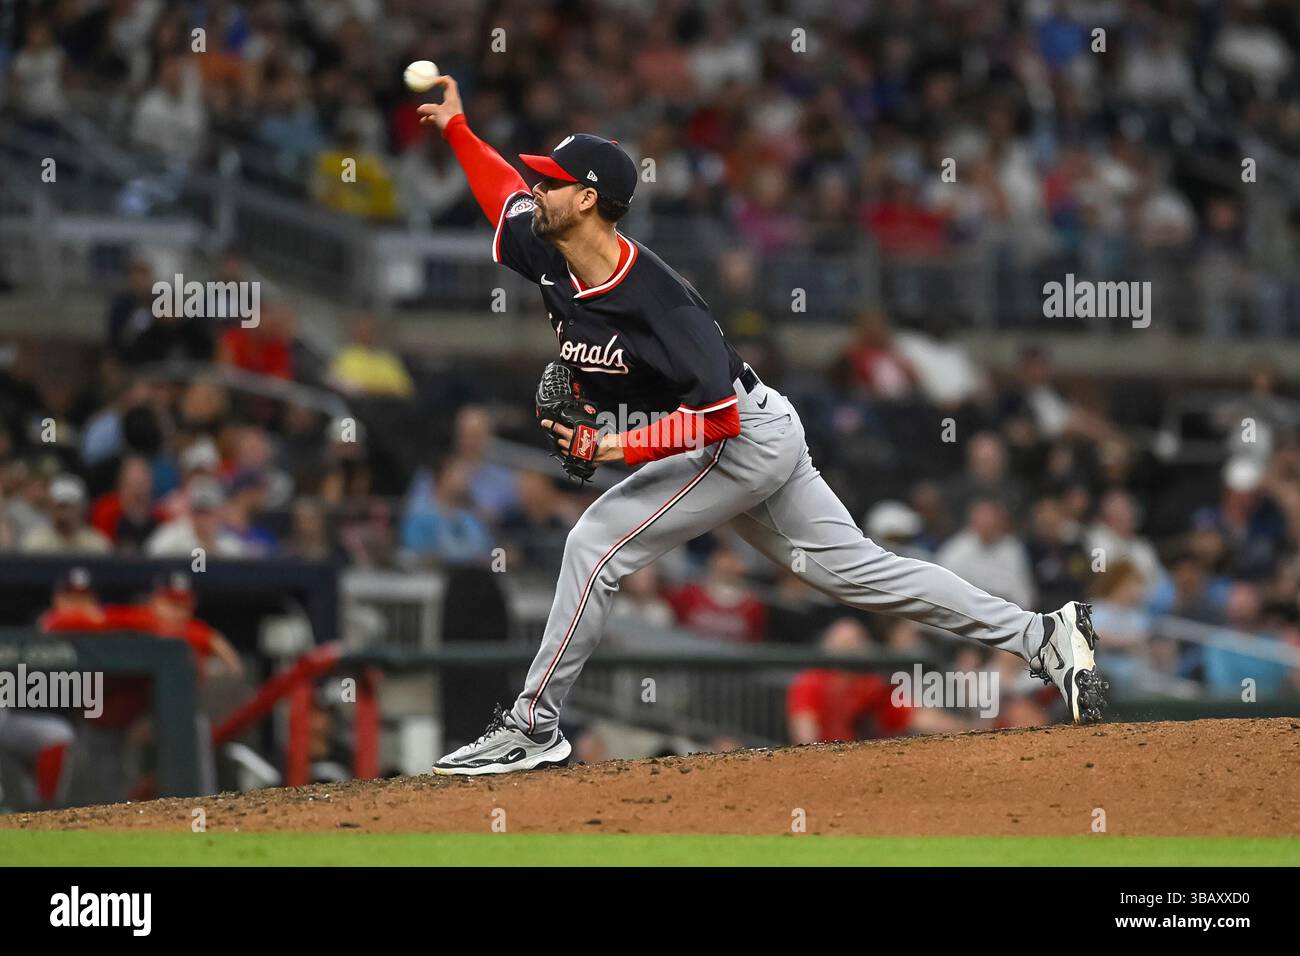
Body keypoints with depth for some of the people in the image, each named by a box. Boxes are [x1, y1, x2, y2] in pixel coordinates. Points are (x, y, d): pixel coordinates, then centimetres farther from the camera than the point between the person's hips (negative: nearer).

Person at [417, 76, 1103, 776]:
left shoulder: (656, 302, -29)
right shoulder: (551, 257, -4)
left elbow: (717, 416, -31)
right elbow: (505, 193, 17)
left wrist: (619, 448, -33)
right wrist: (455, 127, 10)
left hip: (745, 440, -9)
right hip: (754, 446, 9)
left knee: (597, 545, -14)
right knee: (855, 568, 11)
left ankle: (532, 728, -6)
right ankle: (1040, 638, 14)